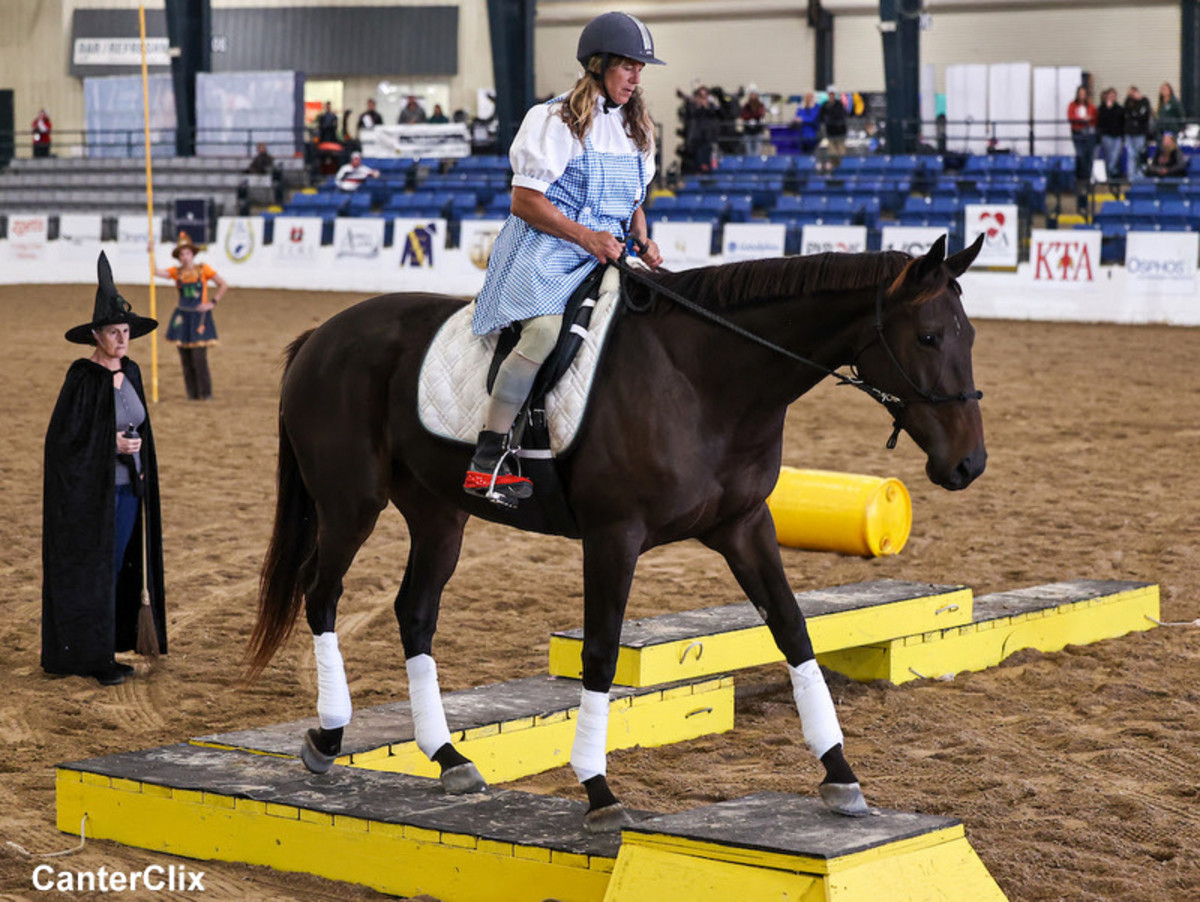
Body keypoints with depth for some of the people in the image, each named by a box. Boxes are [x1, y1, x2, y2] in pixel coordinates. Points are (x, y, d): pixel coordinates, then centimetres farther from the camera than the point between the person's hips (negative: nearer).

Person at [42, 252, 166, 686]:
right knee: (91, 571, -2)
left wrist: (139, 462, 10)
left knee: (117, 568, 10)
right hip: (90, 490, -7)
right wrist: (112, 444, -18)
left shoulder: (130, 373, 8)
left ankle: (106, 652, 18)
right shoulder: (82, 377, -14)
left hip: (128, 488, 7)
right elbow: (62, 436, -16)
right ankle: (89, 657, 5)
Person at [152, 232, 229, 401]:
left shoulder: (203, 269, -1)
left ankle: (205, 393, 2)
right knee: (185, 358, 4)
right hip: (183, 316, 4)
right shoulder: (177, 272, 6)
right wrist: (152, 254, -18)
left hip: (199, 317, -4)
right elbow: (156, 272, -8)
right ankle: (192, 393, 13)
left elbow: (223, 285, 4)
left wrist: (213, 303, -3)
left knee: (199, 358, -10)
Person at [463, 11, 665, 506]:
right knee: (546, 329, -34)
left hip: (604, 256, 8)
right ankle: (489, 456, -28)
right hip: (544, 250, -8)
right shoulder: (556, 121, -5)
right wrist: (586, 236, -16)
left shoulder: (635, 130, 19)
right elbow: (524, 201, -8)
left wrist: (643, 242, 6)